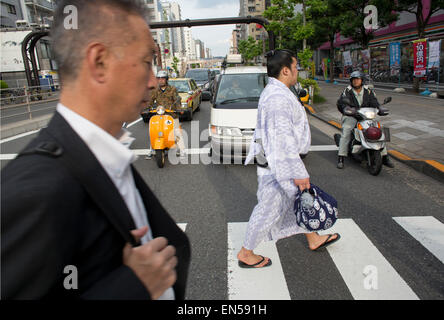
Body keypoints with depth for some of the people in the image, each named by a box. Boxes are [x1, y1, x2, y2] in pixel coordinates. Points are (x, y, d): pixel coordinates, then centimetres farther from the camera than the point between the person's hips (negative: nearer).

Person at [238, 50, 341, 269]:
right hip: (279, 165, -11)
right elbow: (284, 140, -28)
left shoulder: (272, 92, 11)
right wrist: (298, 173, -25)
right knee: (268, 209, 2)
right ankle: (245, 254, 19)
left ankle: (313, 239, 43)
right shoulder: (278, 97, -24)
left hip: (278, 161, 11)